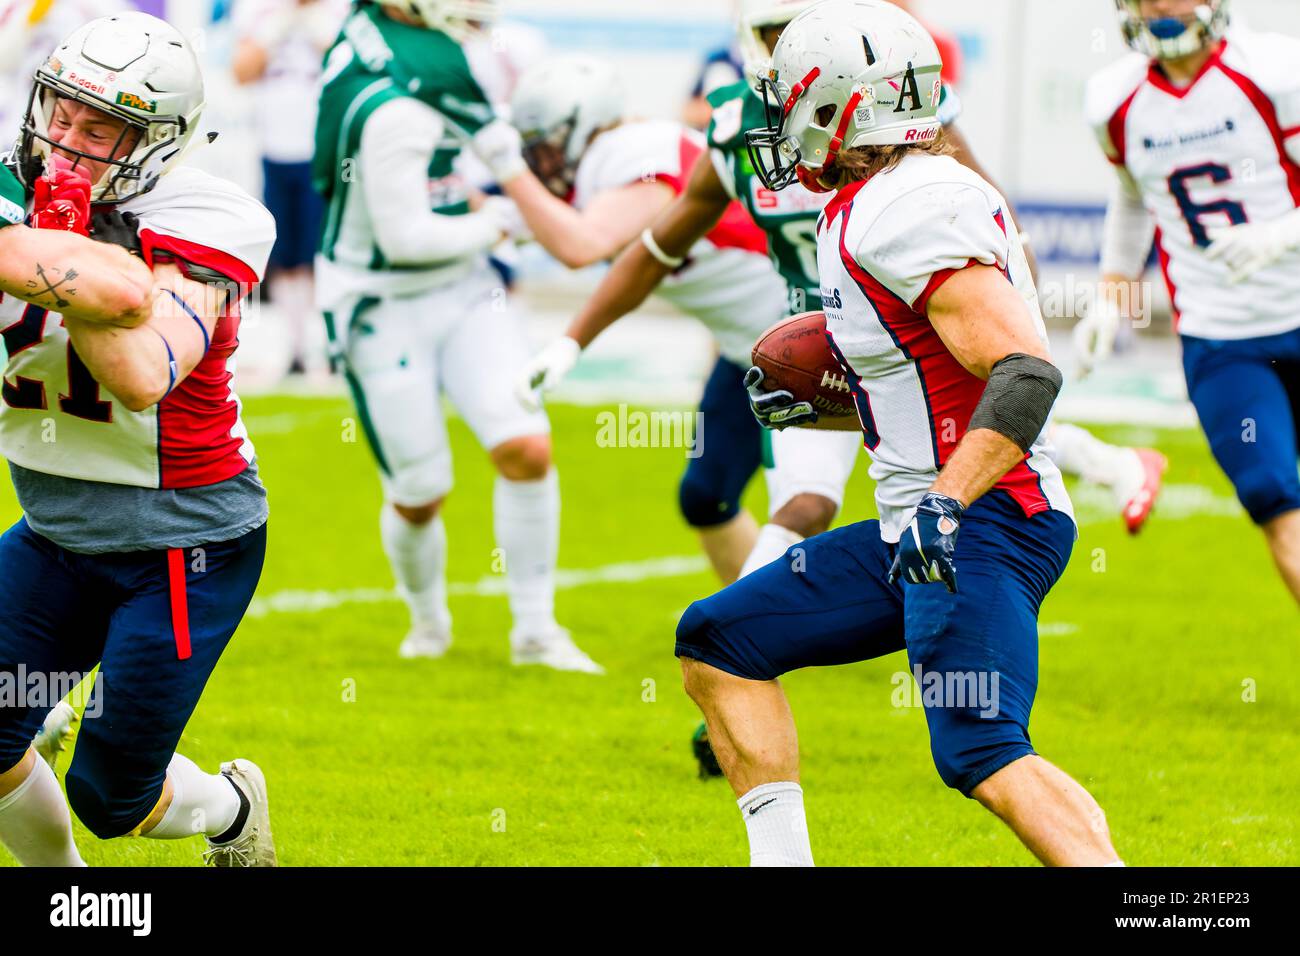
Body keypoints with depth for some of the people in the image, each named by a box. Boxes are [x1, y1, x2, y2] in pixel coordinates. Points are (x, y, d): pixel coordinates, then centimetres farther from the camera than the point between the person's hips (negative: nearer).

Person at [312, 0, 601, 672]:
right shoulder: (396, 113, -32)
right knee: (419, 493, 6)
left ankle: (534, 631, 8)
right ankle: (428, 621, 36)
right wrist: (493, 224, -13)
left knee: (527, 449, -5)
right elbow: (404, 237, -27)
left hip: (461, 288, 7)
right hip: (385, 308, -7)